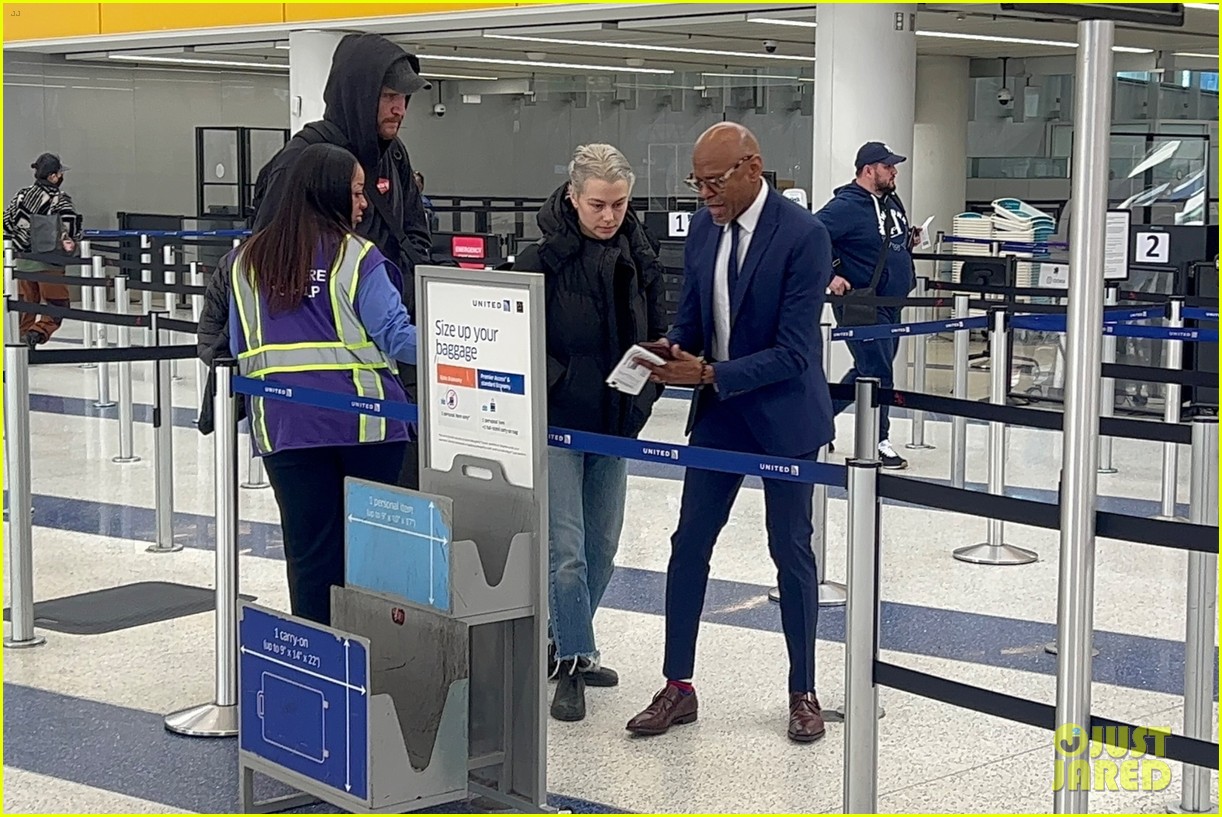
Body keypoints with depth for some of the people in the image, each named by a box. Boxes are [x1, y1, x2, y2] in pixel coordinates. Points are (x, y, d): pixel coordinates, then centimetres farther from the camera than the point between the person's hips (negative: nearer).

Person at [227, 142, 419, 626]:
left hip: (284, 424, 3)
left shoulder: (247, 260, 9)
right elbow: (396, 336, -10)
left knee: (309, 550, 7)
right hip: (364, 421, -3)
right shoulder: (356, 257, -6)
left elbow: (239, 351, 15)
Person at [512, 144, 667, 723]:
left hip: (615, 424, 6)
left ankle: (565, 644, 30)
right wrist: (562, 382, -20)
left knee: (603, 545, 13)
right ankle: (573, 663, 6)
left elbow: (657, 336, 11)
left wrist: (644, 392, -5)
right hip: (557, 423, -5)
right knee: (567, 551, -7)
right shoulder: (542, 260, -11)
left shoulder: (639, 259, 4)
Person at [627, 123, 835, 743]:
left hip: (784, 415, -5)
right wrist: (671, 350, -12)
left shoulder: (803, 235, -20)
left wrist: (709, 374, -27)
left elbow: (793, 350, -22)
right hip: (718, 412, 6)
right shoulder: (703, 227, 1)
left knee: (791, 551, 5)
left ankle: (803, 693, 19)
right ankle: (677, 687, 13)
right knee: (688, 543, 4)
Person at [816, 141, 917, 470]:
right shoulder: (845, 206, -17)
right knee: (878, 374, -3)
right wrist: (831, 276, -22)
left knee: (868, 372, 18)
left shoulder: (891, 201, 10)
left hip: (890, 305, 9)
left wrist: (909, 241, 9)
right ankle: (878, 442, 10)